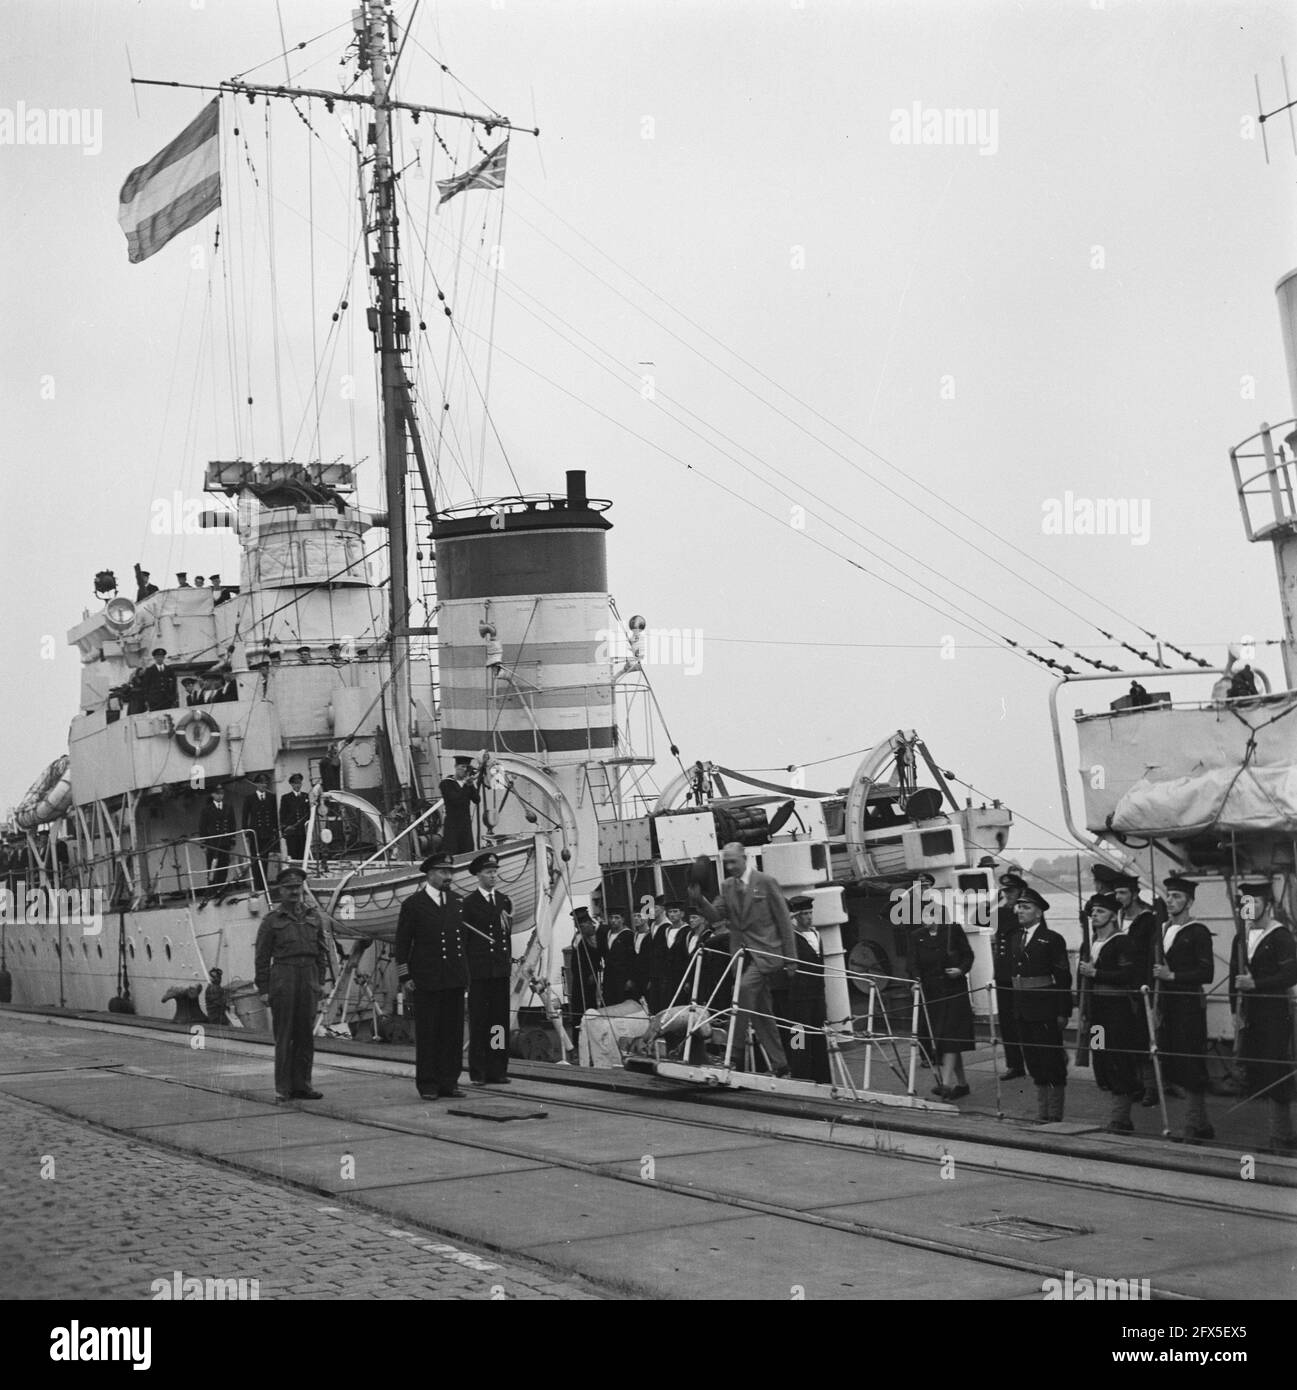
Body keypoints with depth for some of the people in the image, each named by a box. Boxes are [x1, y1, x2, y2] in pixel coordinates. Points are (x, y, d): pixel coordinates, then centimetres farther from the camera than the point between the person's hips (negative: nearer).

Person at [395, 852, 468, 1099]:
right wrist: (405, 977, -5)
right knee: (427, 1034, 1)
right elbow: (402, 943, 0)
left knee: (453, 1033, 5)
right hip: (426, 981, -4)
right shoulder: (413, 904, -1)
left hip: (454, 979, 4)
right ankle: (427, 1085, 7)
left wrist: (465, 973, 13)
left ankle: (449, 1082, 12)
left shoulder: (456, 901, 12)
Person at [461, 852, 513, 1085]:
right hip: (478, 969, -4)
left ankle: (497, 1070, 7)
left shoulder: (504, 901, 14)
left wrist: (509, 961, 7)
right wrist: (464, 968, -7)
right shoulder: (468, 904, 0)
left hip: (501, 969, 4)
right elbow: (463, 939, -2)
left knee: (500, 1019, 3)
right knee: (478, 1020, -2)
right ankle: (478, 1072, 2)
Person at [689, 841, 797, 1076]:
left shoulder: (765, 882, -5)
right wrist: (699, 901, -19)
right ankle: (779, 1065, 18)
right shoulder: (727, 886, 10)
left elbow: (784, 921, -4)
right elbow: (715, 915, 2)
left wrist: (790, 960, -6)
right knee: (761, 1014, 9)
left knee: (744, 987, -30)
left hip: (766, 953, -6)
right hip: (742, 955, 6)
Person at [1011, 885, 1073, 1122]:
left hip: (1045, 1008, -6)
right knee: (1034, 1062, 10)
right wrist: (1014, 1008, 7)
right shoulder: (1017, 939, 13)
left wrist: (1063, 1012, -12)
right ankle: (1042, 1112, 18)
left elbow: (1063, 977, -8)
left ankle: (1056, 1113, 6)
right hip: (1023, 1009, 6)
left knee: (1052, 1060, -1)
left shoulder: (1052, 939, -6)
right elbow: (1015, 974, 12)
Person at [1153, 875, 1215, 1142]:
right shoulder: (1163, 930, 15)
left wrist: (1172, 975, -19)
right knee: (1173, 1067, 9)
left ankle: (1192, 1128, 1)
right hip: (1167, 1004, 8)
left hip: (1190, 1004, -8)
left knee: (1191, 1069, -5)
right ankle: (1202, 1125, 20)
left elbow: (1206, 973, -14)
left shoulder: (1198, 932, -8)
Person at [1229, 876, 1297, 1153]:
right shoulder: (1241, 939, 15)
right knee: (1256, 1076, 5)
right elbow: (1235, 977, 15)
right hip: (1250, 1015, 6)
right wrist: (1236, 1011, 6)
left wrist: (1255, 983, -19)